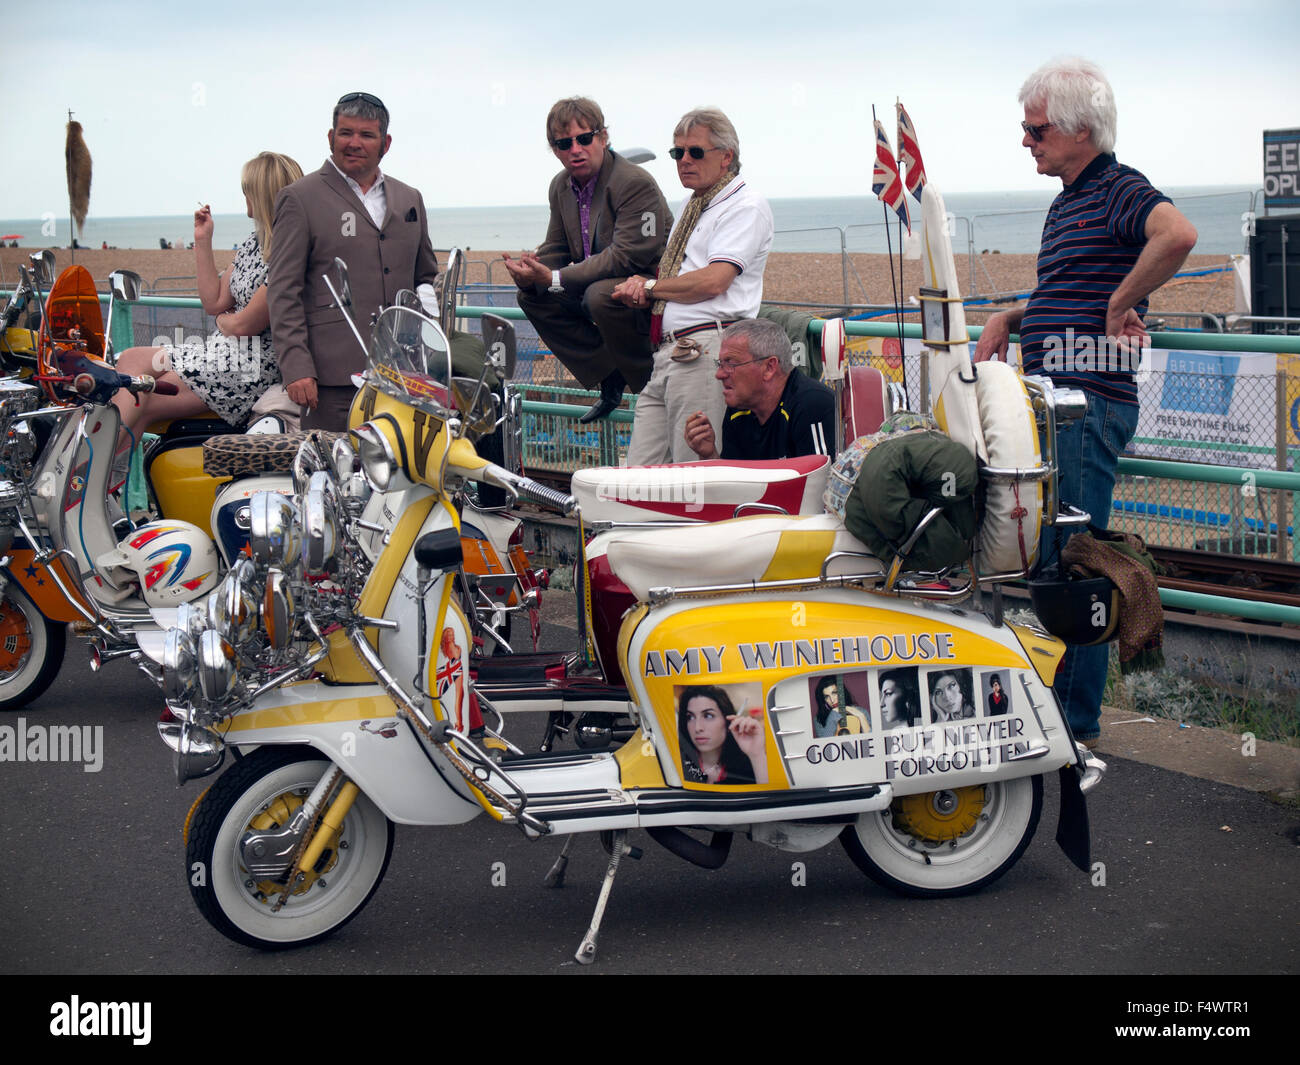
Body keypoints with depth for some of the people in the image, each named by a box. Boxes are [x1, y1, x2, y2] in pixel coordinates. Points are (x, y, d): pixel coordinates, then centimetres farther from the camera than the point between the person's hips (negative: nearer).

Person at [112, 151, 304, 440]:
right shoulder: (254, 243, 14)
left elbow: (245, 324, -16)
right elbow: (214, 302, 14)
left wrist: (223, 321, 7)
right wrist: (202, 241, 11)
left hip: (250, 368, -9)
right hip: (223, 351, 9)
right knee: (131, 359, -6)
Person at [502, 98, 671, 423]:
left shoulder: (635, 183, -22)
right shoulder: (561, 186, 6)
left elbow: (627, 256, -30)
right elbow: (556, 248, 12)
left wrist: (555, 279, -31)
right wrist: (532, 272, -14)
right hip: (595, 283, 9)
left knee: (601, 295, -36)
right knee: (531, 296, -1)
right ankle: (609, 377, 2)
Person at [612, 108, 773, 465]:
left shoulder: (746, 206, -3)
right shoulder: (690, 208, 26)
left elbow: (713, 281, -15)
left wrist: (650, 287, -2)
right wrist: (641, 288, 4)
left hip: (705, 352, -9)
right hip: (667, 352, 9)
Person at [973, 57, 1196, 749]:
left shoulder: (1119, 190, -10)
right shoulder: (1065, 202, 20)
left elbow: (1178, 234, -33)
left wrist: (1122, 304, -22)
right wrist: (1011, 319, 16)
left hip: (1088, 405, -10)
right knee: (1036, 557, 13)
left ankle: (1077, 725, 2)